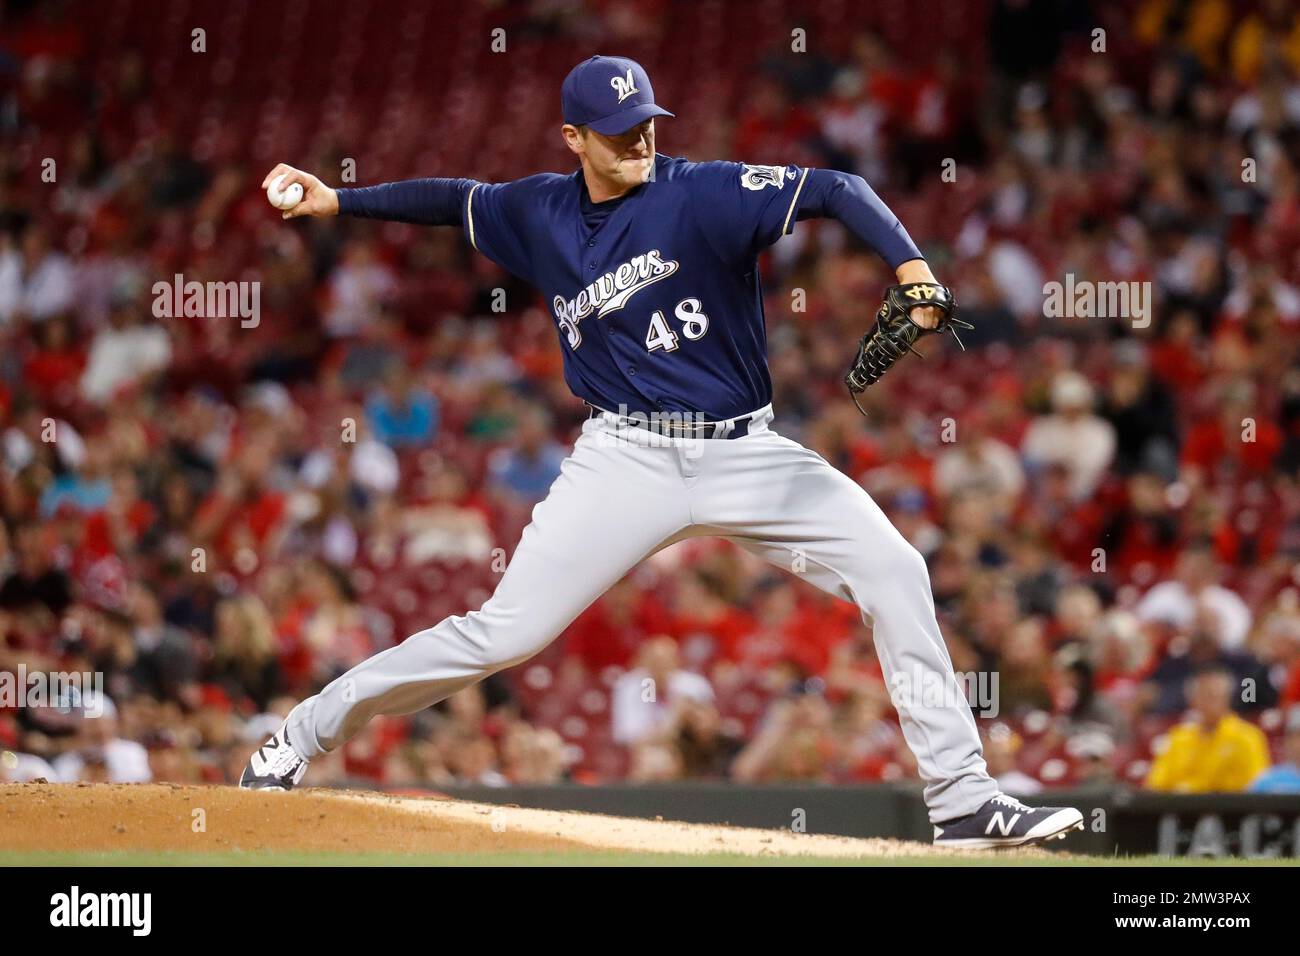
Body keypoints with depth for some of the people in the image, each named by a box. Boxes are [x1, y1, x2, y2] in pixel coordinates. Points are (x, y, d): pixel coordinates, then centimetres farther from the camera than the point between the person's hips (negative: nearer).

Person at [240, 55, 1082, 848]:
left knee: (895, 573, -17)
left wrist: (909, 264, -34)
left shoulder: (705, 194, -10)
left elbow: (836, 192, -19)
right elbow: (457, 201, 24)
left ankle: (962, 802, -11)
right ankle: (300, 740, 5)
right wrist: (340, 201, 22)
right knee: (505, 633, -9)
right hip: (629, 458, 1)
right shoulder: (540, 216, 4)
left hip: (745, 454, -1)